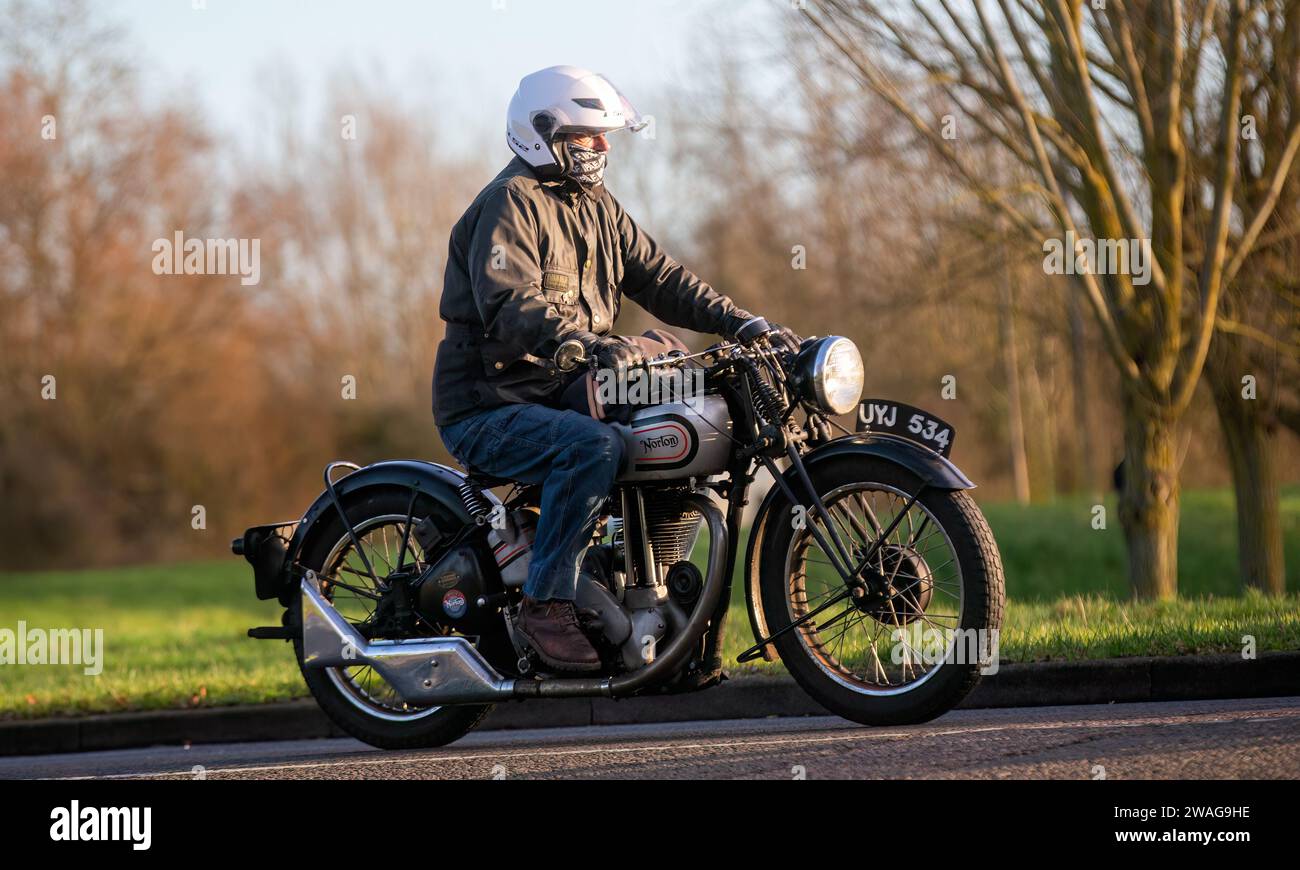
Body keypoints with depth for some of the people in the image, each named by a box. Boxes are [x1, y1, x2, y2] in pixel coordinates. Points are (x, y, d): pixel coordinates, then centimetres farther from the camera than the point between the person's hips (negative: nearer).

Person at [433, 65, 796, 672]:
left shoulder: (596, 208, 16)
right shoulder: (512, 202, -12)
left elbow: (659, 279, 12)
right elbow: (509, 308, -26)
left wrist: (742, 322, -2)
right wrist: (586, 342, -42)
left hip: (561, 395, 9)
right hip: (487, 410, -9)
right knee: (595, 446, -34)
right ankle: (545, 604, -29)